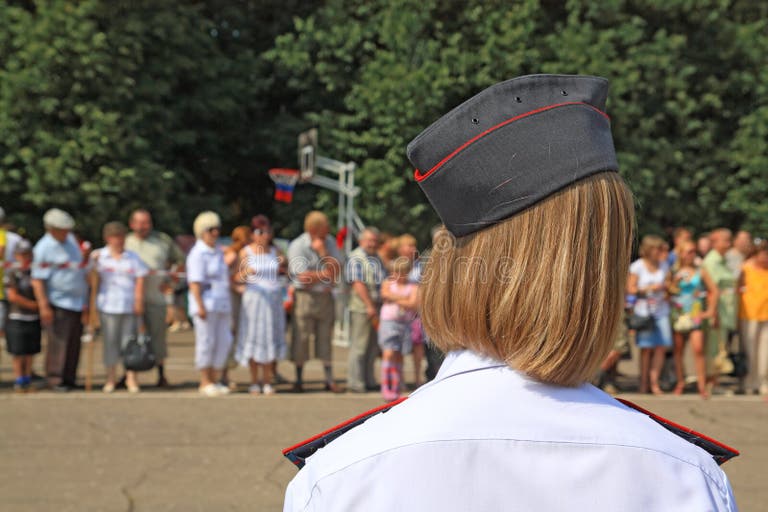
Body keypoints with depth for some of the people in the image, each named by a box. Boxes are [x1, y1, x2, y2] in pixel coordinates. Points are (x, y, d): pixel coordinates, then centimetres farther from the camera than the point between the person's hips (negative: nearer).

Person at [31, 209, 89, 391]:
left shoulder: (70, 239, 12)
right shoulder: (43, 248, -11)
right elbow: (37, 280, -14)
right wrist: (44, 306, -19)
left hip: (78, 302, 7)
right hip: (58, 302, -7)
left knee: (74, 343, 7)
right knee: (58, 342, -8)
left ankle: (69, 379, 14)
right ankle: (55, 379, 0)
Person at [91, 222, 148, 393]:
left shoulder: (133, 257, 9)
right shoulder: (99, 256, 6)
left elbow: (140, 280, 7)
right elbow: (95, 281, 6)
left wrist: (139, 301, -1)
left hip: (130, 306, 1)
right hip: (108, 306, -1)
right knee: (110, 342, 2)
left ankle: (131, 379, 6)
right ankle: (110, 380, 9)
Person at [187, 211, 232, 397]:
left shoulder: (218, 252, 16)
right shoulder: (198, 254, -10)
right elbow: (195, 283, -16)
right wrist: (200, 306, -21)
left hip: (222, 303, 8)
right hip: (206, 304, -8)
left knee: (224, 341, 5)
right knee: (206, 342, -3)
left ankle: (213, 380, 15)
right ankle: (205, 383, 4)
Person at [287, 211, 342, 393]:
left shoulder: (329, 242, 6)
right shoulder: (297, 246, -11)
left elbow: (337, 270, -1)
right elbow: (303, 277, -16)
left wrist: (323, 253, -14)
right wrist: (325, 274, -7)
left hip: (325, 296, 4)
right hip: (305, 296, -4)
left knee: (325, 338, 7)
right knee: (301, 338, -1)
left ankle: (329, 379, 12)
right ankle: (299, 379, 10)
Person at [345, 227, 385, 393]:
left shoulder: (377, 259, 18)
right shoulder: (356, 258, -9)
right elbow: (358, 284, -18)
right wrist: (369, 306, -22)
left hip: (376, 309, 9)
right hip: (361, 309, -8)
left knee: (373, 348, 12)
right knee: (359, 347, -5)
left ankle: (369, 381, 21)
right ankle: (355, 383, -1)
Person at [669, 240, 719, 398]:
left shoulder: (700, 272, 7)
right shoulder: (674, 272, 6)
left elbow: (714, 291, 10)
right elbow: (668, 290, 5)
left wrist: (710, 311, 5)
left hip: (695, 315, -1)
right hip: (677, 315, 1)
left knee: (698, 349, -13)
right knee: (678, 350, 5)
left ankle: (702, 385, -10)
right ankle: (680, 382, 19)